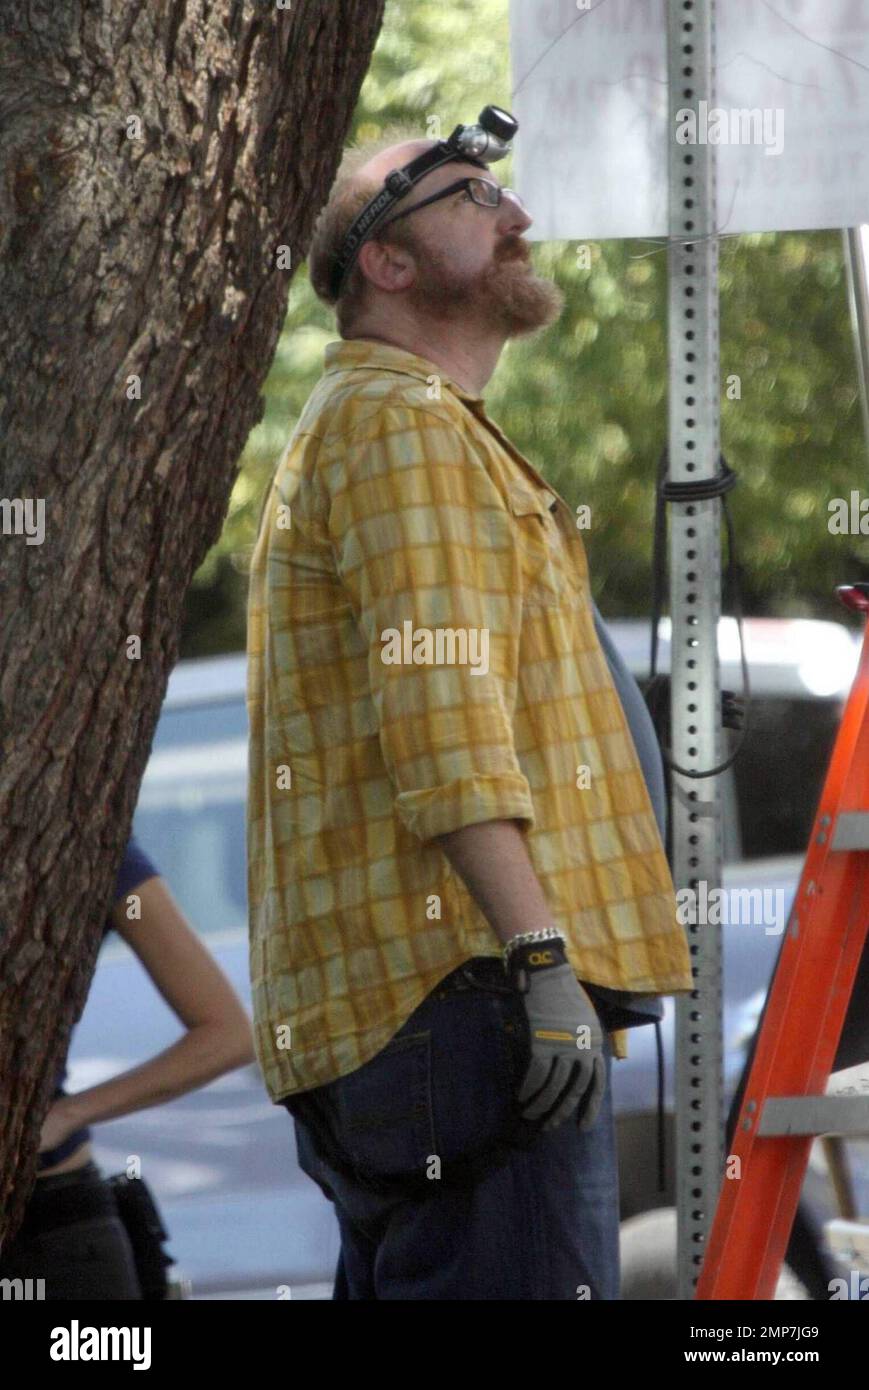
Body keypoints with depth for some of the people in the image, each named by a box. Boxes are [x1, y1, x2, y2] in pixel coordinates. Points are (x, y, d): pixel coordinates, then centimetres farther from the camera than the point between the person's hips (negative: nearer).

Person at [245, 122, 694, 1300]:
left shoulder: (359, 426, 29)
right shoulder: (404, 425, -5)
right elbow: (439, 709, -17)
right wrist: (539, 951, -23)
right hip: (464, 983, -11)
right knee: (529, 1289, -17)